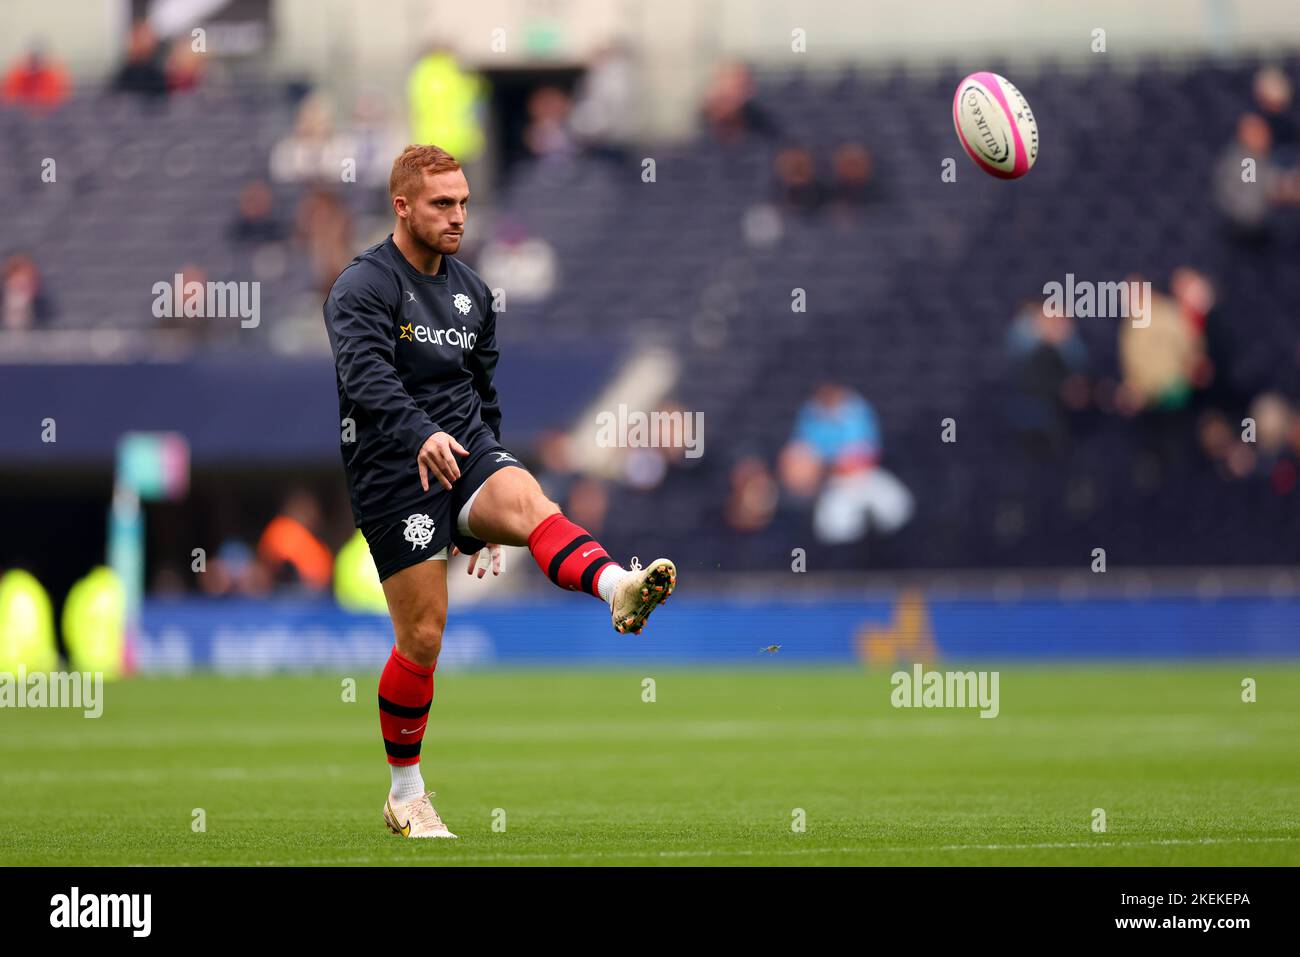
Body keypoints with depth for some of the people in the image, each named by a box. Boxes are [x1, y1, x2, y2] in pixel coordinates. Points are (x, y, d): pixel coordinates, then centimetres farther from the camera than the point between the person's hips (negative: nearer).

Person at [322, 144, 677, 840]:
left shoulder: (471, 292, 16)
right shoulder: (362, 287, -6)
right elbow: (366, 377, -24)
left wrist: (489, 507, 29)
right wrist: (423, 436, -43)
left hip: (467, 450, 4)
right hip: (392, 470, -4)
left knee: (529, 501, -30)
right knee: (422, 639, -4)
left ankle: (617, 589, -61)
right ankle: (405, 797, 15)